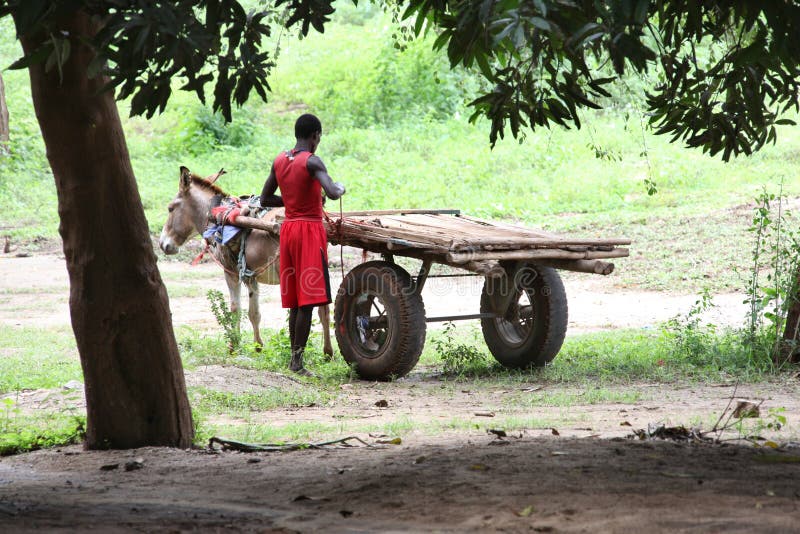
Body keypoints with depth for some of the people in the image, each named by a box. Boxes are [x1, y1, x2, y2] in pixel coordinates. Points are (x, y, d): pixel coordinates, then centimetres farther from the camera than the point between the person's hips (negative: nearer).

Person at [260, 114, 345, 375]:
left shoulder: (279, 161, 9)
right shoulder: (312, 162, -13)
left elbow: (265, 199, 16)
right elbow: (332, 193, -26)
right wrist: (340, 188, -4)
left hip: (288, 228, 7)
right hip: (310, 229, -7)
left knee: (295, 300, 13)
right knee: (307, 300, -6)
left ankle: (294, 357, 15)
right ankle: (297, 360, -10)